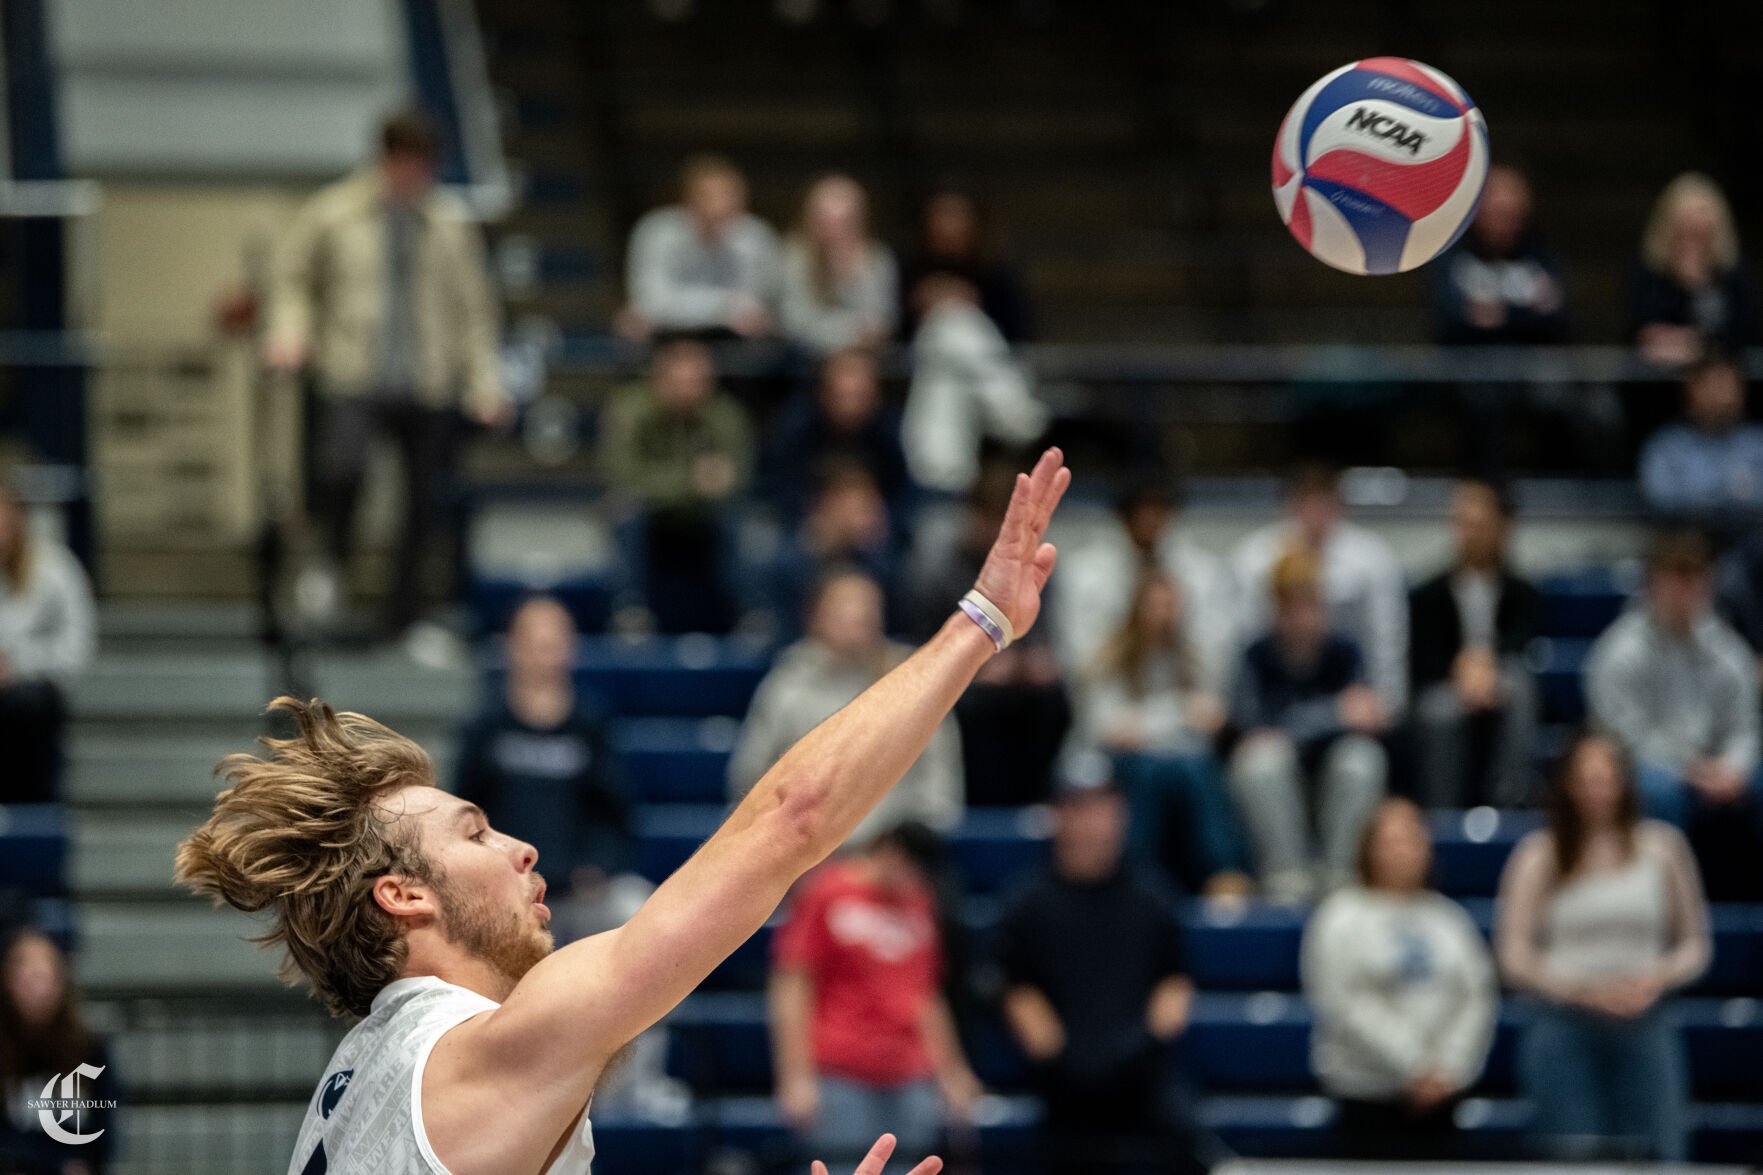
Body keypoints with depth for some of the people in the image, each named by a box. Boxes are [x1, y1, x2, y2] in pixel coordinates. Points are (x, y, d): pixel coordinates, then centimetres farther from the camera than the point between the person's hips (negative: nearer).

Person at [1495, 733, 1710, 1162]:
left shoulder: (1661, 848, 7)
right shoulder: (1540, 856, 1)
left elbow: (1694, 946, 13)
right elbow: (1514, 957, -1)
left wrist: (1657, 979, -7)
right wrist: (1585, 990, -13)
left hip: (1644, 1023, 2)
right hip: (1564, 1023, -2)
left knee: (1660, 1158, -7)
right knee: (1572, 1161, -7)